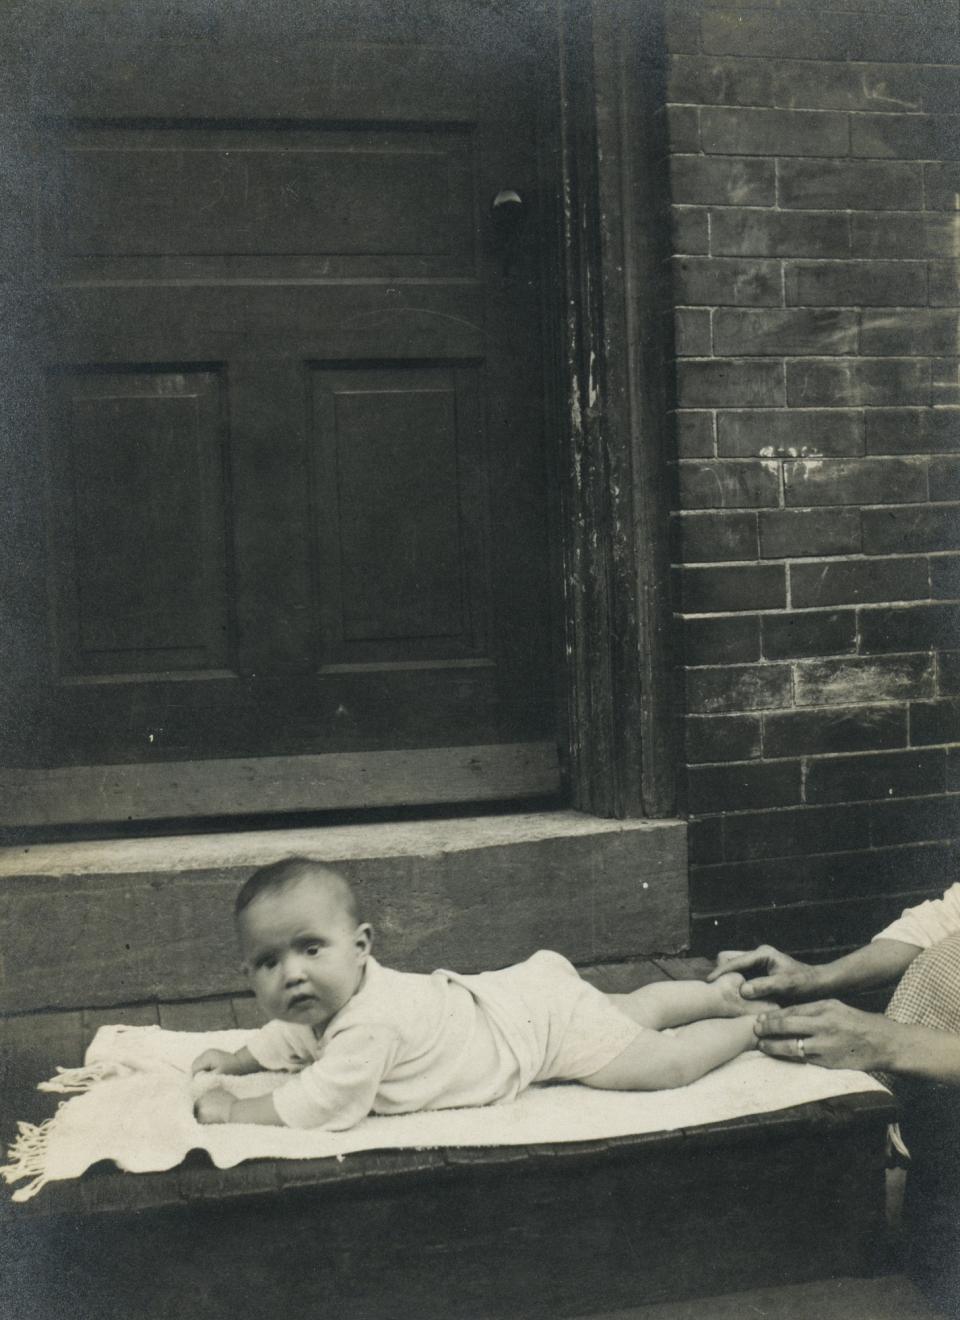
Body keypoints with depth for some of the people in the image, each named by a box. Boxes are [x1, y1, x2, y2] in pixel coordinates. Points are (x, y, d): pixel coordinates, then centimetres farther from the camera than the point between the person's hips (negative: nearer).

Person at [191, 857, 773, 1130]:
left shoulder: (370, 1026, -38)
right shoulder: (330, 1000, -9)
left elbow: (319, 1105, -38)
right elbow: (289, 1039, 14)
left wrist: (232, 1110, -28)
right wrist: (235, 1060, 2)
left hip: (545, 1018, -8)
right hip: (514, 997, 8)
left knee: (665, 1065, -6)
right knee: (631, 1011, 27)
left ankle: (756, 1025, 17)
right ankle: (722, 993, 45)